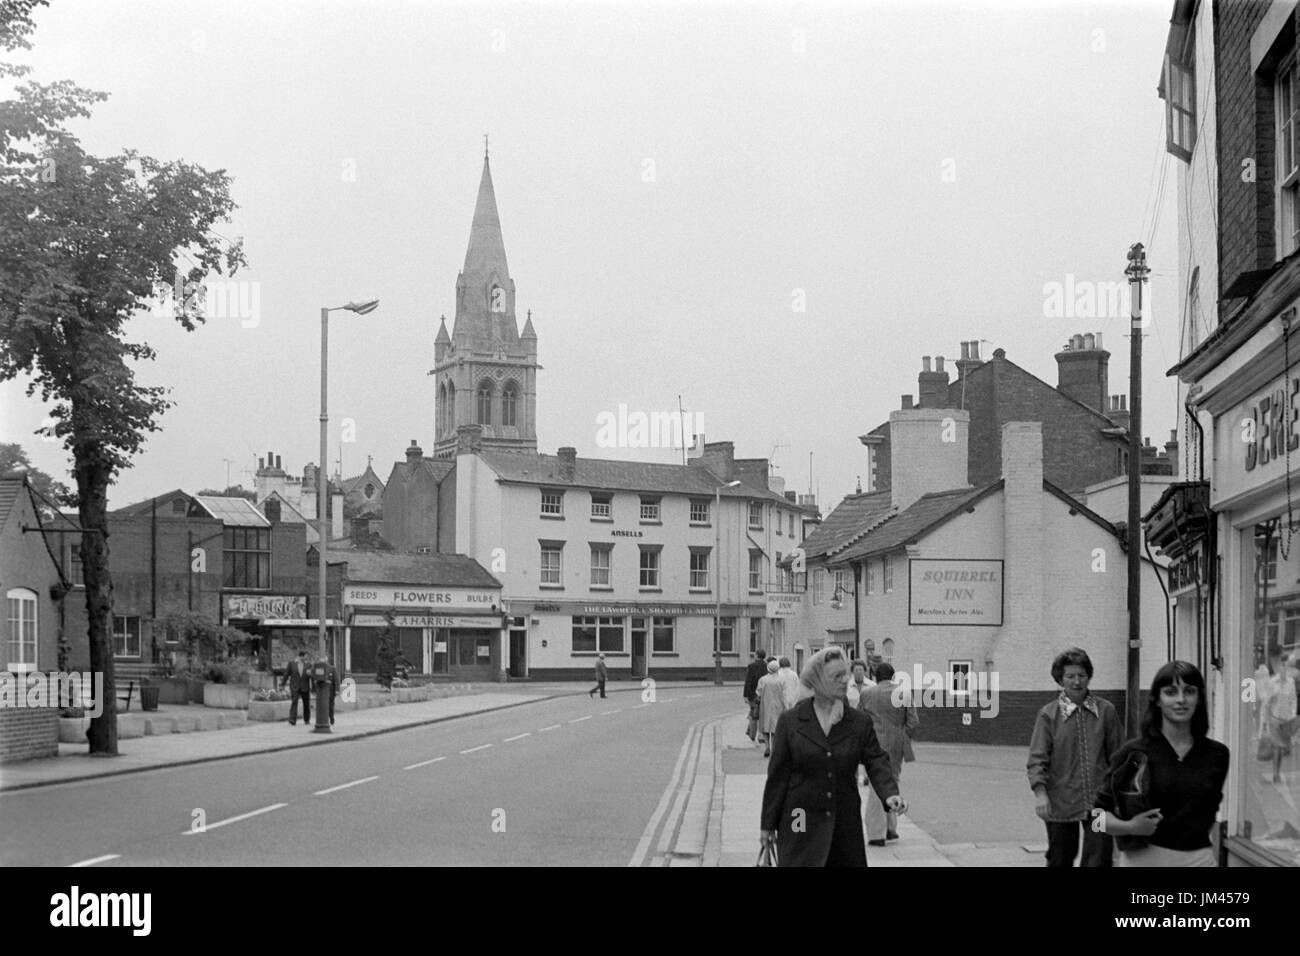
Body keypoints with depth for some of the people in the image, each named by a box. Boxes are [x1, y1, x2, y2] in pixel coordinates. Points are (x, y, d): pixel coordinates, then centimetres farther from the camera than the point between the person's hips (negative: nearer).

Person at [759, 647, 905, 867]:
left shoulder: (860, 722, 7)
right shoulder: (790, 721, 0)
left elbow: (876, 761, 2)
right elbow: (778, 774, 2)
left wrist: (890, 793, -19)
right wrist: (768, 824, 3)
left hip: (846, 823, 3)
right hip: (802, 824, -2)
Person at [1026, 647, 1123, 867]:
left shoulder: (1106, 711, 1)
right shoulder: (1049, 714, -2)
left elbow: (1117, 755, 7)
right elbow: (1037, 758, -6)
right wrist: (1040, 793, -18)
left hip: (1099, 803, 0)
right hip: (1061, 803, 0)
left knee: (1099, 859, -7)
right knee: (1060, 860, 13)